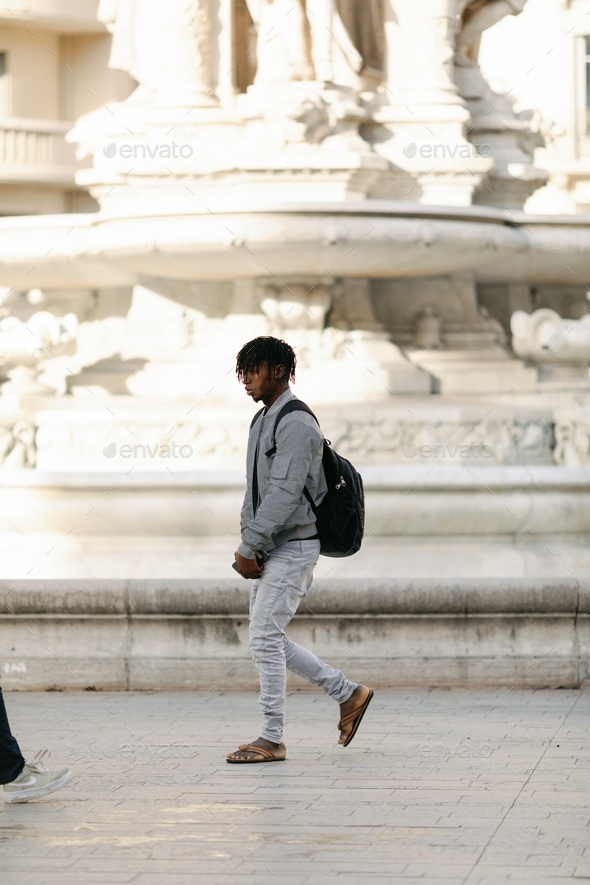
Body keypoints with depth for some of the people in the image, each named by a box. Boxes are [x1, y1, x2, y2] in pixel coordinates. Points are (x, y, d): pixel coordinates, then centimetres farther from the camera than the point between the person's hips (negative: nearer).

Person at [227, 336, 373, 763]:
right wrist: (246, 544, 8)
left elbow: (283, 493, -21)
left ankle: (272, 740, -3)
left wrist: (249, 548, -19)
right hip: (271, 548, 10)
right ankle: (349, 693, 20)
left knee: (265, 638, -10)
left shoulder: (296, 424, -16)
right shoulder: (262, 421, 16)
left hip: (294, 545, -10)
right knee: (269, 639, 10)